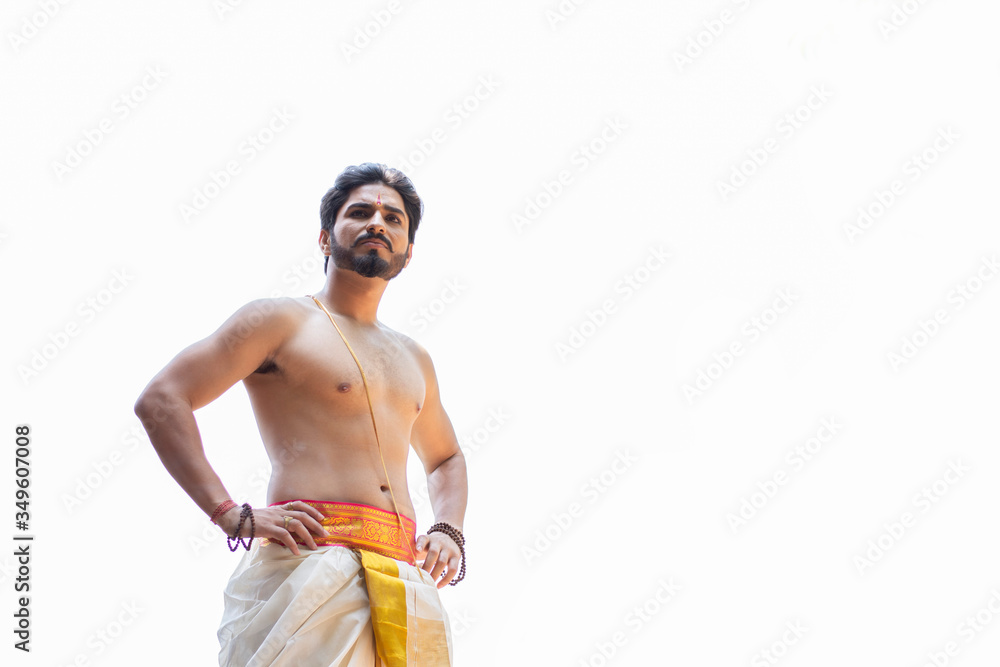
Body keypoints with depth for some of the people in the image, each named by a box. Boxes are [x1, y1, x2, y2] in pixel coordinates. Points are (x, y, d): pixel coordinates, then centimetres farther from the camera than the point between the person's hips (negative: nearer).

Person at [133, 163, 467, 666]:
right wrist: (233, 516, -13)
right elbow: (159, 401, -4)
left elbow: (445, 458, 39)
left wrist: (449, 531, 18)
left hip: (405, 580, 6)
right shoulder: (281, 320, 5)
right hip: (307, 563, -6)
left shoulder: (413, 360, 24)